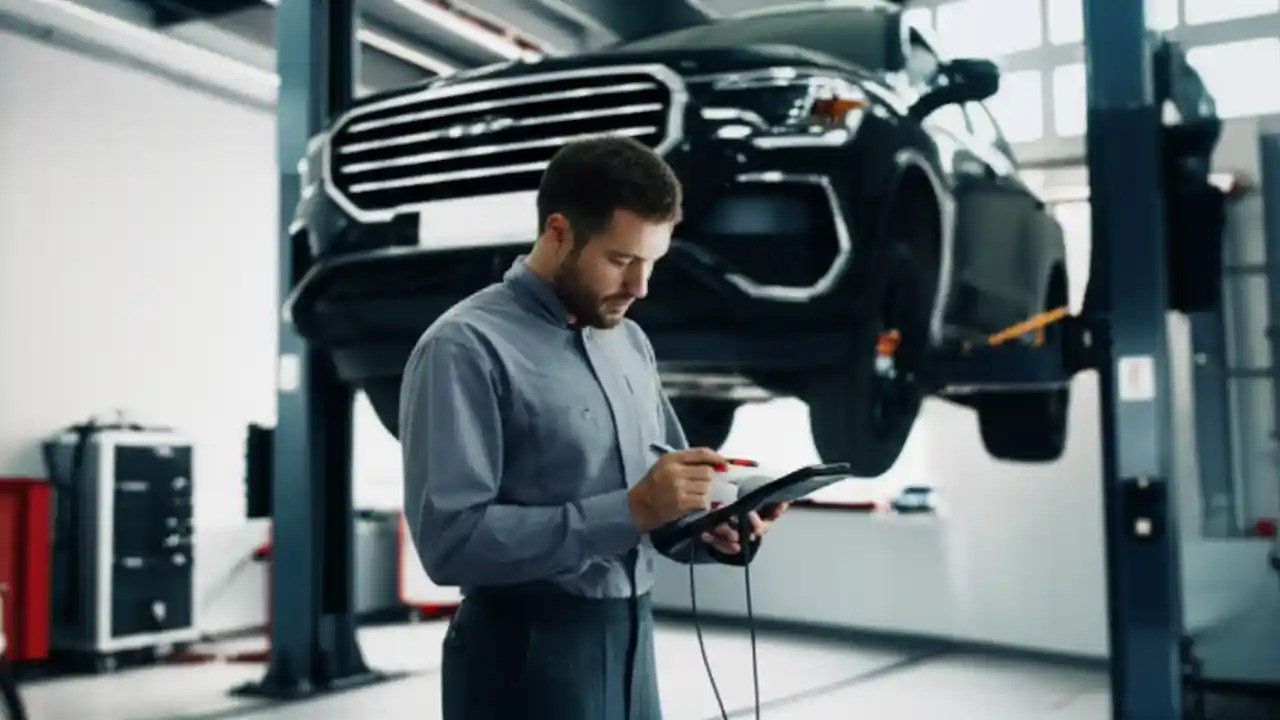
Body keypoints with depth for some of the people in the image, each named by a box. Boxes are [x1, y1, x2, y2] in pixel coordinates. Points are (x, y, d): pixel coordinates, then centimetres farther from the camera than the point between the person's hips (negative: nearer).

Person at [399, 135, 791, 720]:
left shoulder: (631, 344, 10)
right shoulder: (467, 348, -13)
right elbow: (451, 538, -23)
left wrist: (715, 532, -7)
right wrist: (631, 511, -25)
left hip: (633, 647, 7)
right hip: (526, 662, -7)